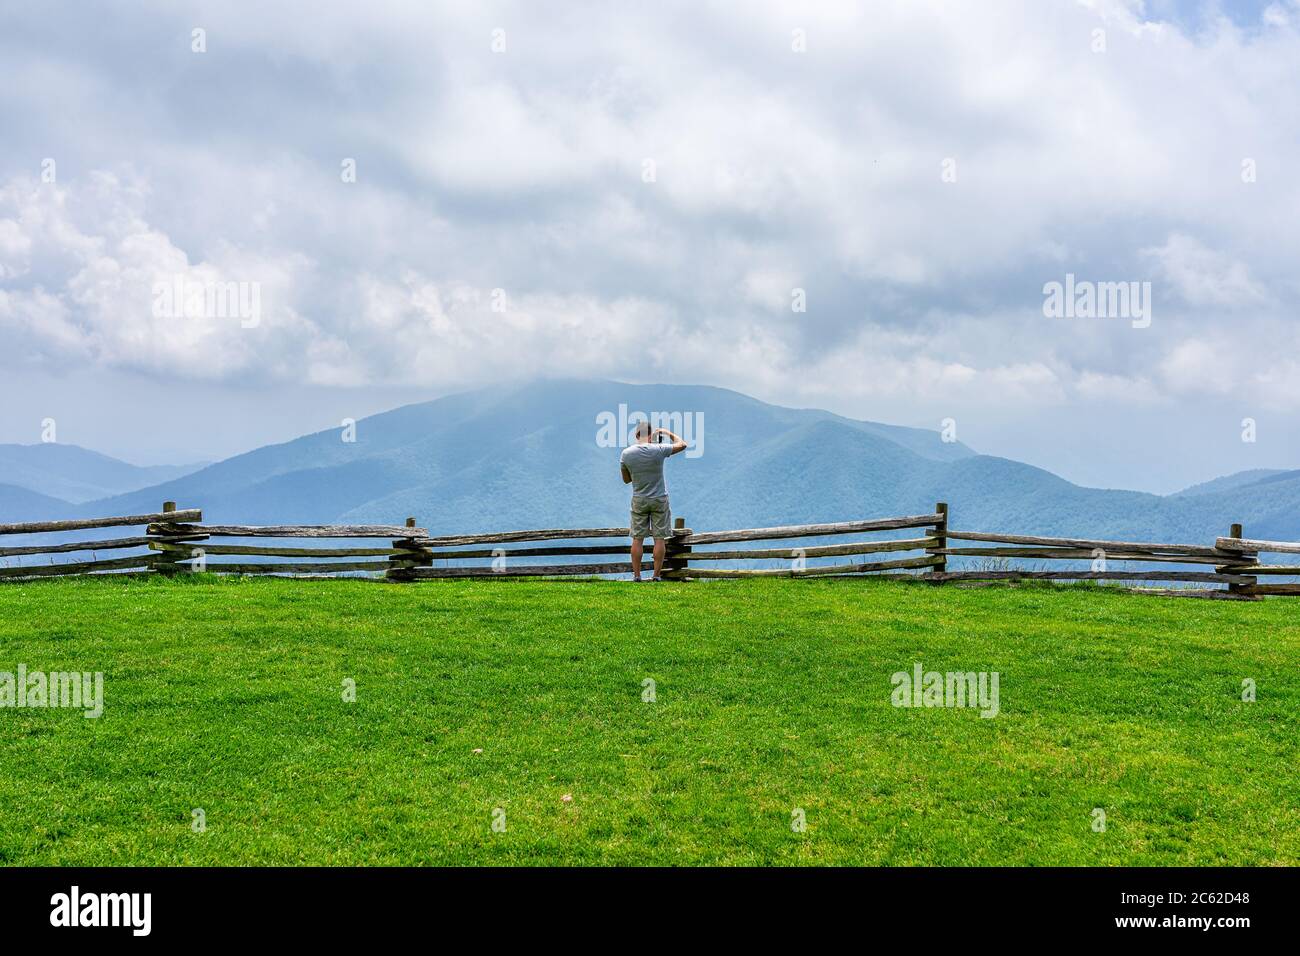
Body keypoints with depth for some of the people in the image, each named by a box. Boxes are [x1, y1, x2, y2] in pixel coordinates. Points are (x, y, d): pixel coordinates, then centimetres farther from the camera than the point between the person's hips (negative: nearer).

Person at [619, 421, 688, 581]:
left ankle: (636, 575, 7)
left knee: (637, 538, 6)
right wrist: (667, 433, 14)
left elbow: (626, 480, 4)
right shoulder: (659, 449, -14)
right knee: (659, 538, 4)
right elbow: (682, 445, 3)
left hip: (638, 500, 1)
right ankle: (657, 575, 5)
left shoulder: (626, 453, -8)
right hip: (659, 499, -1)